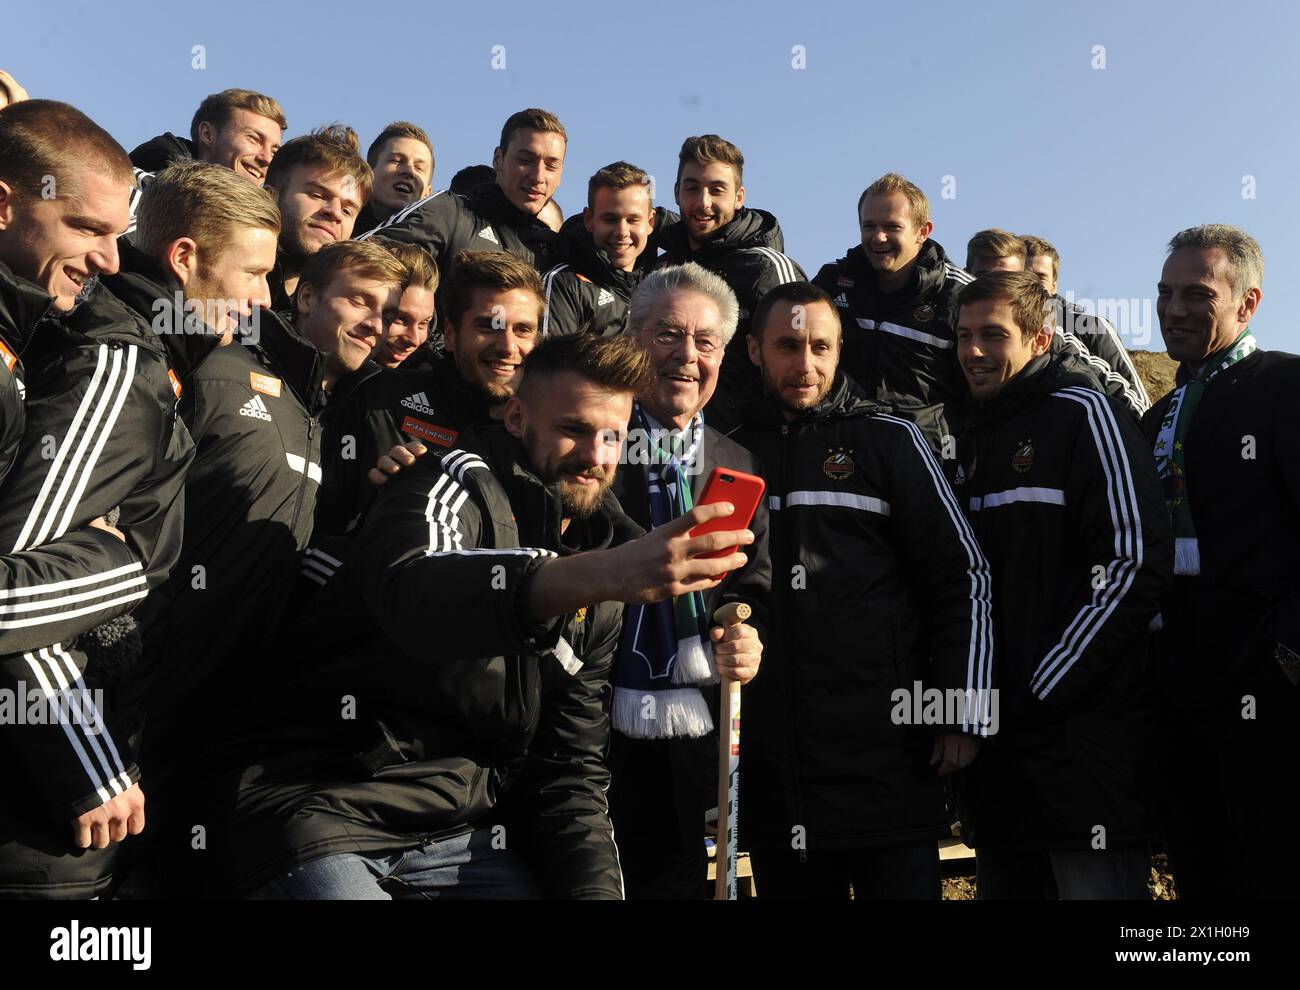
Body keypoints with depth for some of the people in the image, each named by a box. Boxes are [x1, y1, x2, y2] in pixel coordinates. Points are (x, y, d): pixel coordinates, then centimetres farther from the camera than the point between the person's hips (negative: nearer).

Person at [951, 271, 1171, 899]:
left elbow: (1134, 566, -16)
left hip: (1082, 728, -7)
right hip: (995, 736, 8)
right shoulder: (974, 441, 17)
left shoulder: (1083, 412, -6)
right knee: (1002, 882, 15)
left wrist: (1041, 692, -16)